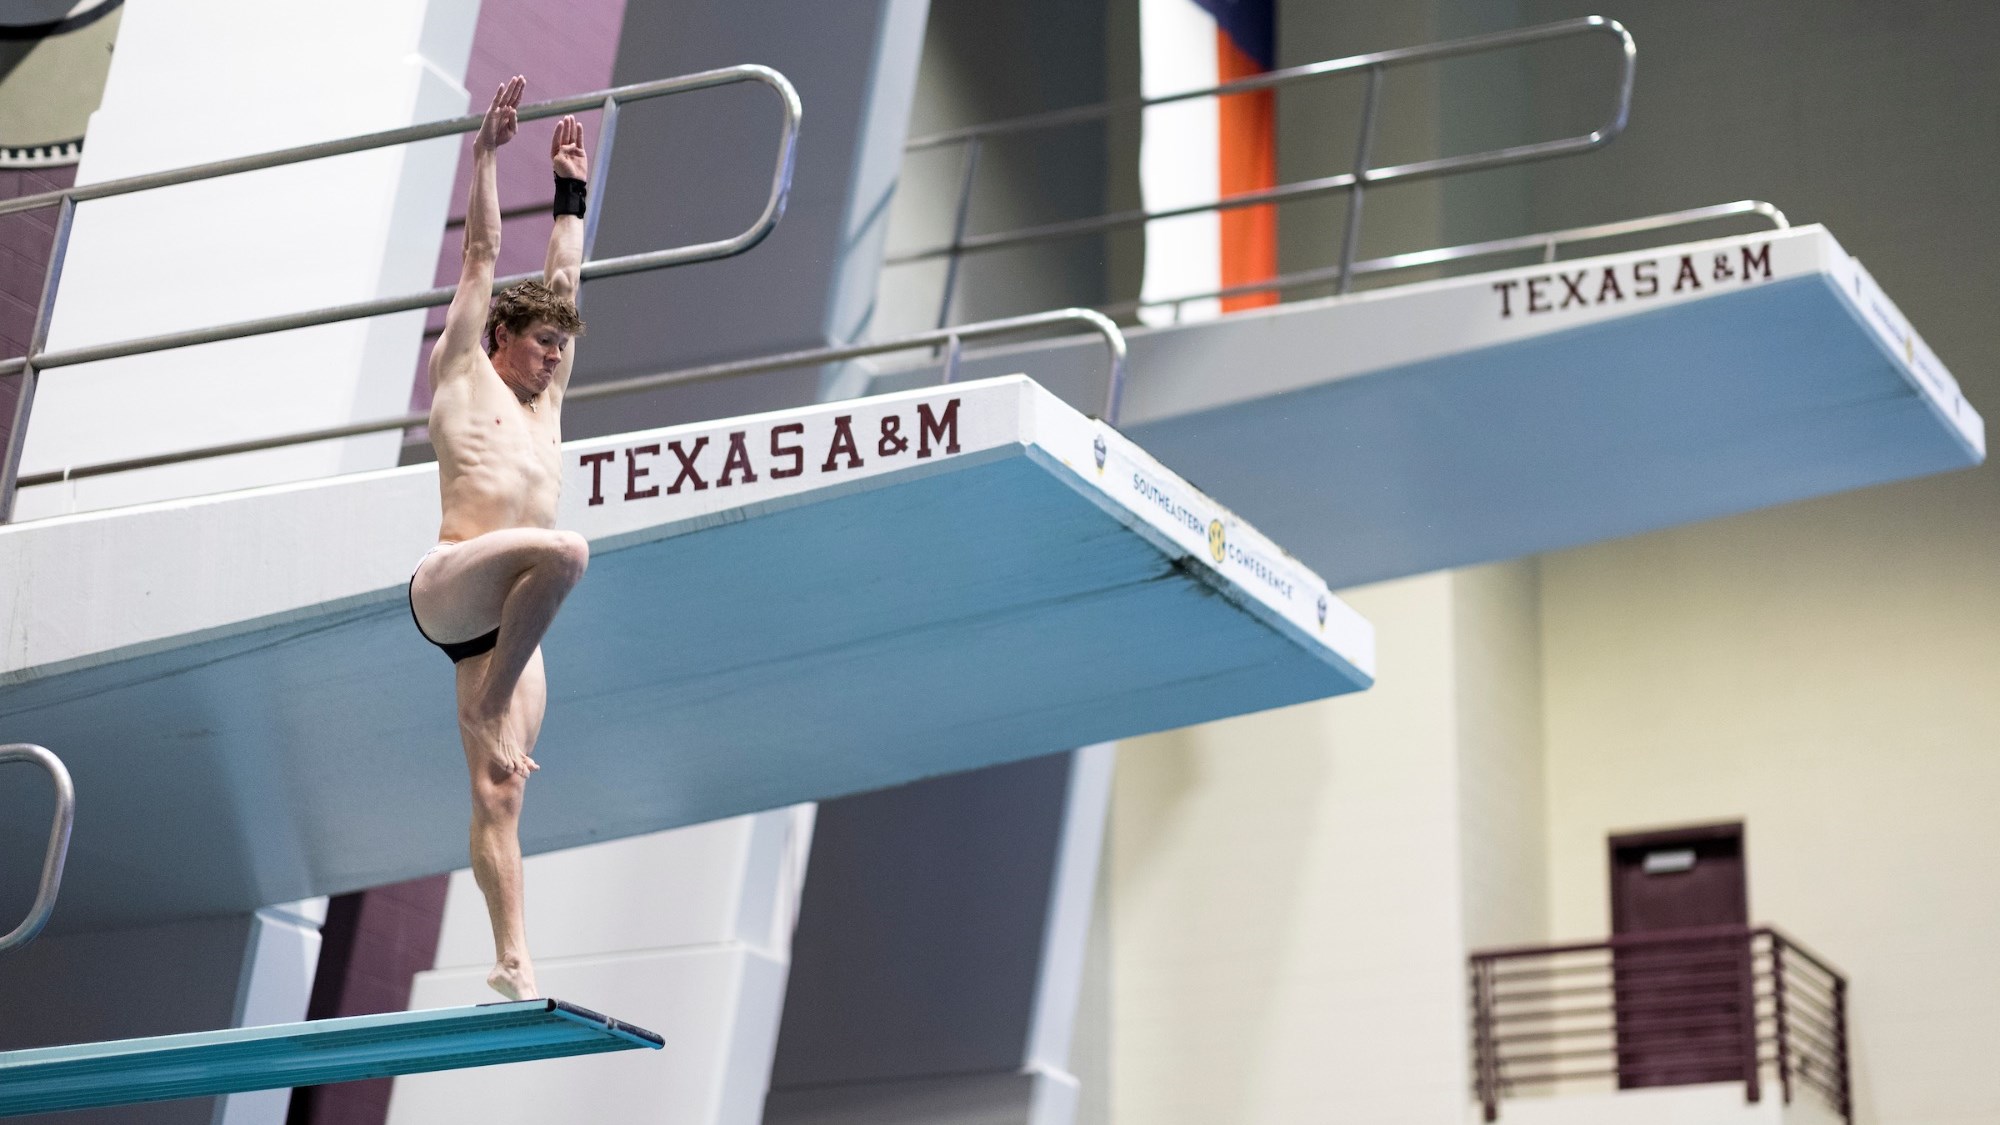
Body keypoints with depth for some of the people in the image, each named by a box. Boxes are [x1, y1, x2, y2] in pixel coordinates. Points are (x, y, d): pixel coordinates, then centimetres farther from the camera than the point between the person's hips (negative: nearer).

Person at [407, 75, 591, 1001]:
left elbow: (560, 283, 32)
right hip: (448, 590, -6)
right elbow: (482, 256, 11)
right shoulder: (462, 377, 11)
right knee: (566, 549, -34)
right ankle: (490, 702, -23)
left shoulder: (543, 405, 27)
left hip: (504, 621, 6)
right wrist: (487, 152, 12)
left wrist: (571, 191, 37)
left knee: (500, 799, -2)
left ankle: (513, 968, -7)